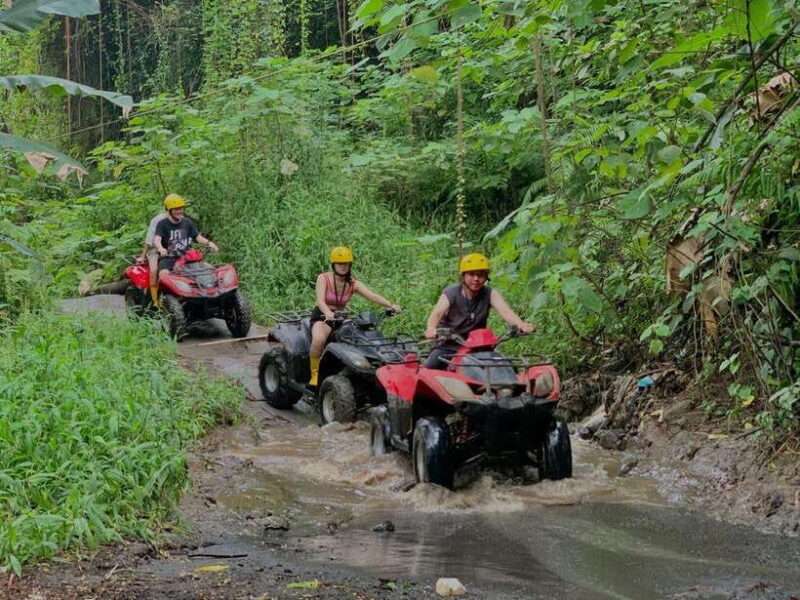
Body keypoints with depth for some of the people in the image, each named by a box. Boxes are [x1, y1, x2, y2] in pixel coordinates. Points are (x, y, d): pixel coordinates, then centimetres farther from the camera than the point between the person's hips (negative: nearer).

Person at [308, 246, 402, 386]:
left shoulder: (353, 284, 1)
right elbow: (320, 301, -24)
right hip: (322, 317, -4)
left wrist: (391, 305, -31)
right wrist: (328, 313, -48)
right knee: (319, 339, -36)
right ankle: (314, 374, -18)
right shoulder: (323, 278, -8)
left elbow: (372, 296, -13)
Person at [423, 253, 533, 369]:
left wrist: (520, 324, -43)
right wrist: (431, 329, -48)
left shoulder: (489, 294, -3)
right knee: (432, 366, -22)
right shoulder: (451, 293, -8)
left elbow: (505, 311, -20)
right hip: (448, 346, -2)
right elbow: (436, 313, -24)